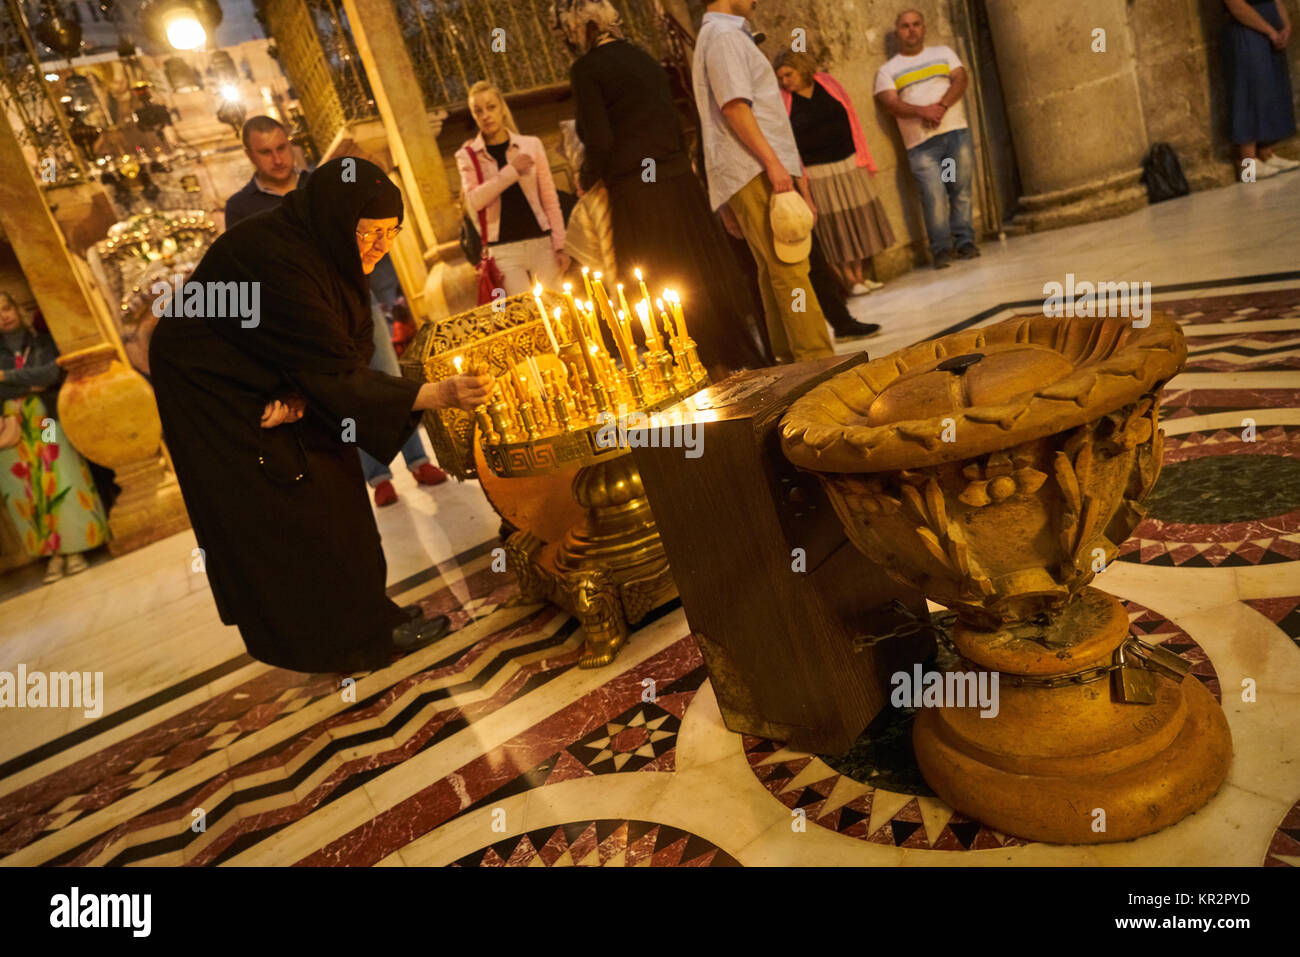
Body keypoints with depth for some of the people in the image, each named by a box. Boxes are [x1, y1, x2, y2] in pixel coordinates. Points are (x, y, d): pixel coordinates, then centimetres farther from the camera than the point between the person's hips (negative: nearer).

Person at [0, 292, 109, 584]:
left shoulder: (42, 341, 6)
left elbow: (51, 373, -11)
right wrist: (29, 386, -12)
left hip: (46, 420, -1)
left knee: (61, 481, -5)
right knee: (27, 489, -1)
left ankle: (73, 547, 0)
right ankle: (52, 552, 3)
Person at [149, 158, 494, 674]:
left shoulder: (332, 250, -10)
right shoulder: (276, 260, -35)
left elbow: (352, 348, -9)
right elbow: (334, 372, -35)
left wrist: (301, 396, -27)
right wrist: (437, 394, -41)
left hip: (275, 383, 8)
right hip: (214, 393, -7)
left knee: (332, 495, 8)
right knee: (278, 516, -2)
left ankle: (364, 619, 21)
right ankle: (335, 639, 11)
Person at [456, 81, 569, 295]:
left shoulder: (531, 145, 7)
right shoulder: (467, 155, 6)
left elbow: (550, 200, 6)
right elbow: (475, 201, -10)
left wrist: (559, 246, -1)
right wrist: (511, 170, -14)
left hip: (541, 242, 1)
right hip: (504, 250, -1)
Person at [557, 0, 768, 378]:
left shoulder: (586, 69, -6)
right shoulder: (642, 56, 14)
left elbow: (600, 144, -13)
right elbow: (674, 123, 17)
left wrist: (585, 180, 4)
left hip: (636, 193, -7)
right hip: (681, 180, 7)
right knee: (708, 277, 14)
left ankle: (716, 373, 6)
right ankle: (744, 363, 23)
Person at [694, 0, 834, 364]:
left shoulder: (729, 35, 28)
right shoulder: (723, 34, -4)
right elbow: (734, 105, -17)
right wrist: (773, 161, -22)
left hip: (757, 172, 10)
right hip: (752, 170, -10)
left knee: (775, 272, 8)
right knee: (789, 269, -14)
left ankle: (789, 358, 11)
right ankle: (816, 358, -16)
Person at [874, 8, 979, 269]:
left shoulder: (944, 53, 18)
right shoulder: (887, 70, 11)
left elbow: (960, 79, 4)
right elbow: (890, 103, -4)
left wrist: (941, 106, -15)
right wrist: (922, 111, -19)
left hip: (957, 132, 2)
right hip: (921, 143, -2)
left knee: (961, 190, 0)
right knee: (934, 196, -11)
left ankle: (964, 241, 10)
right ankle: (940, 249, -2)